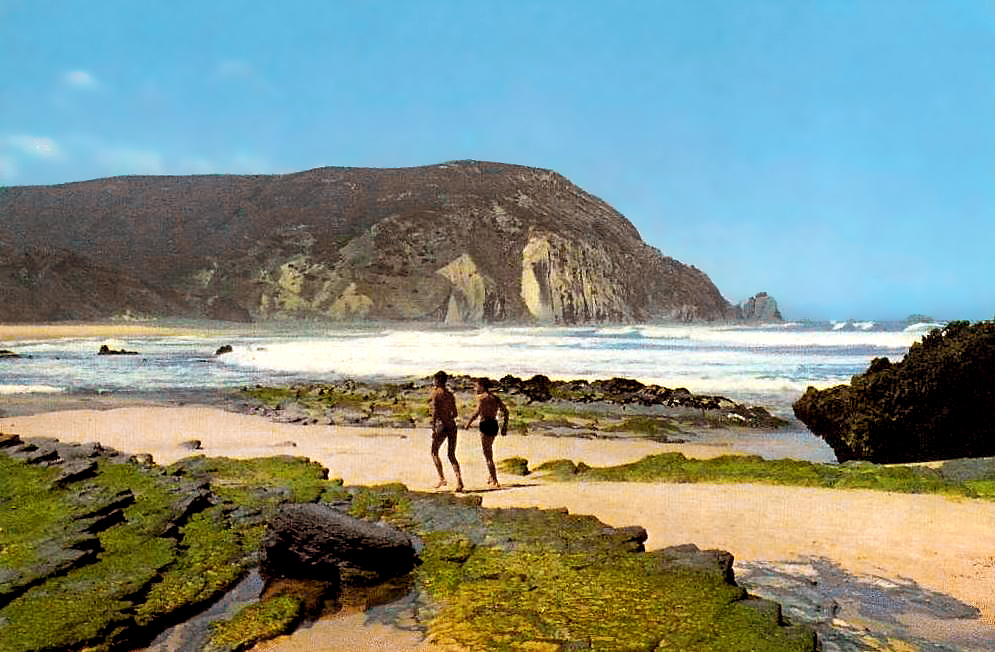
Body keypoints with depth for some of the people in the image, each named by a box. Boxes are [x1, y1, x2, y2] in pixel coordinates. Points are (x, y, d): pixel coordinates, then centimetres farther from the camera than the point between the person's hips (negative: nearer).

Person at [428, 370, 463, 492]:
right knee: (452, 455, 9)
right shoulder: (451, 395, 13)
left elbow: (435, 410, -14)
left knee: (434, 452, 12)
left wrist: (433, 428, -14)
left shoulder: (435, 392, -4)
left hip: (441, 425, -5)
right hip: (452, 425, 5)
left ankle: (442, 478, 1)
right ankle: (459, 480, -5)